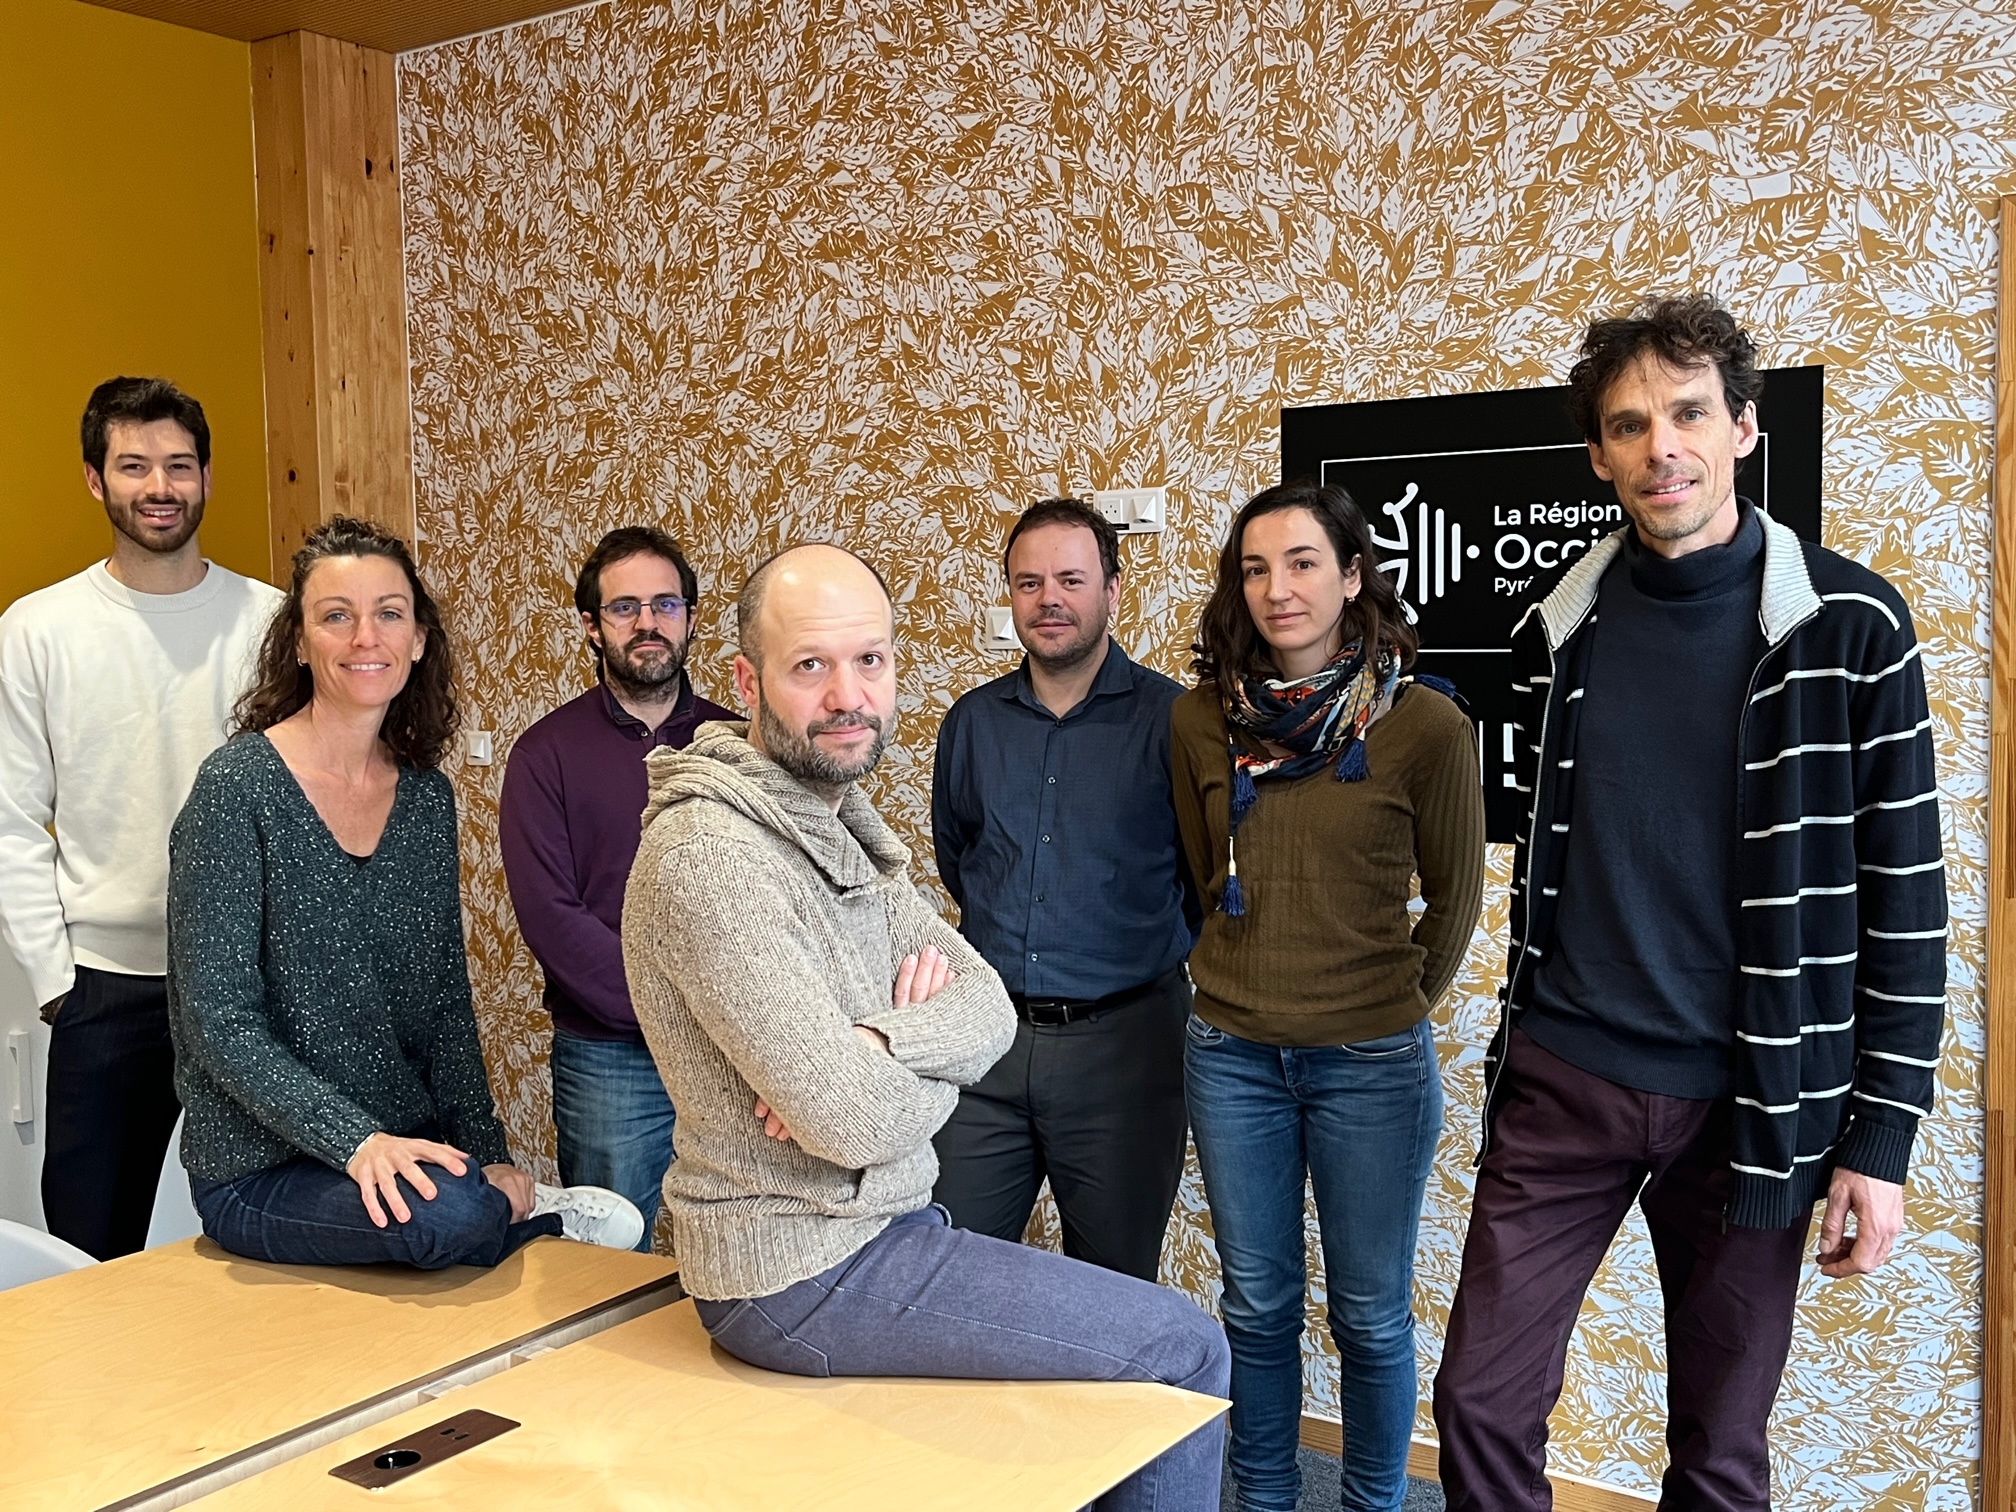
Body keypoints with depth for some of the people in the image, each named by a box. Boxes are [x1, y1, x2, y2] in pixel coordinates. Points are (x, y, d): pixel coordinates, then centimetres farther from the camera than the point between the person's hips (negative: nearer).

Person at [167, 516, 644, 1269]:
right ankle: (535, 1212, -5)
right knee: (446, 1211, -32)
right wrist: (356, 1142, -24)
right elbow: (218, 1017, -14)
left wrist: (487, 1150, -4)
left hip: (411, 1150, 4)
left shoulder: (427, 796, 5)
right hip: (262, 1172, -4)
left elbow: (446, 1001, 8)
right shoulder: (239, 787, -11)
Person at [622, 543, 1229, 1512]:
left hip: (875, 1222, 9)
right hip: (803, 1277, -9)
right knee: (1186, 1349, -4)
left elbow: (990, 1008, -1)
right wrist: (931, 1061, -5)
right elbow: (854, 1121, -26)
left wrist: (877, 1045, -21)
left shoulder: (841, 823, 7)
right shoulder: (711, 856, -24)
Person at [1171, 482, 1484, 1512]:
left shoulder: (1425, 724, -11)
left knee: (1370, 1316, 12)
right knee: (1257, 1307, 15)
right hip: (1232, 1054, 3)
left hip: (1372, 1064, -2)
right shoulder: (1200, 720, -1)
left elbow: (1455, 897, 2)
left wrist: (1400, 1001, 8)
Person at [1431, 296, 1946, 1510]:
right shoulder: (1560, 632, 4)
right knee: (1482, 1404, 5)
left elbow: (1904, 898, -5)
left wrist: (1881, 1138, -7)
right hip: (1563, 1087, 3)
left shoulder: (1850, 625, -6)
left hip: (1748, 1102, -2)